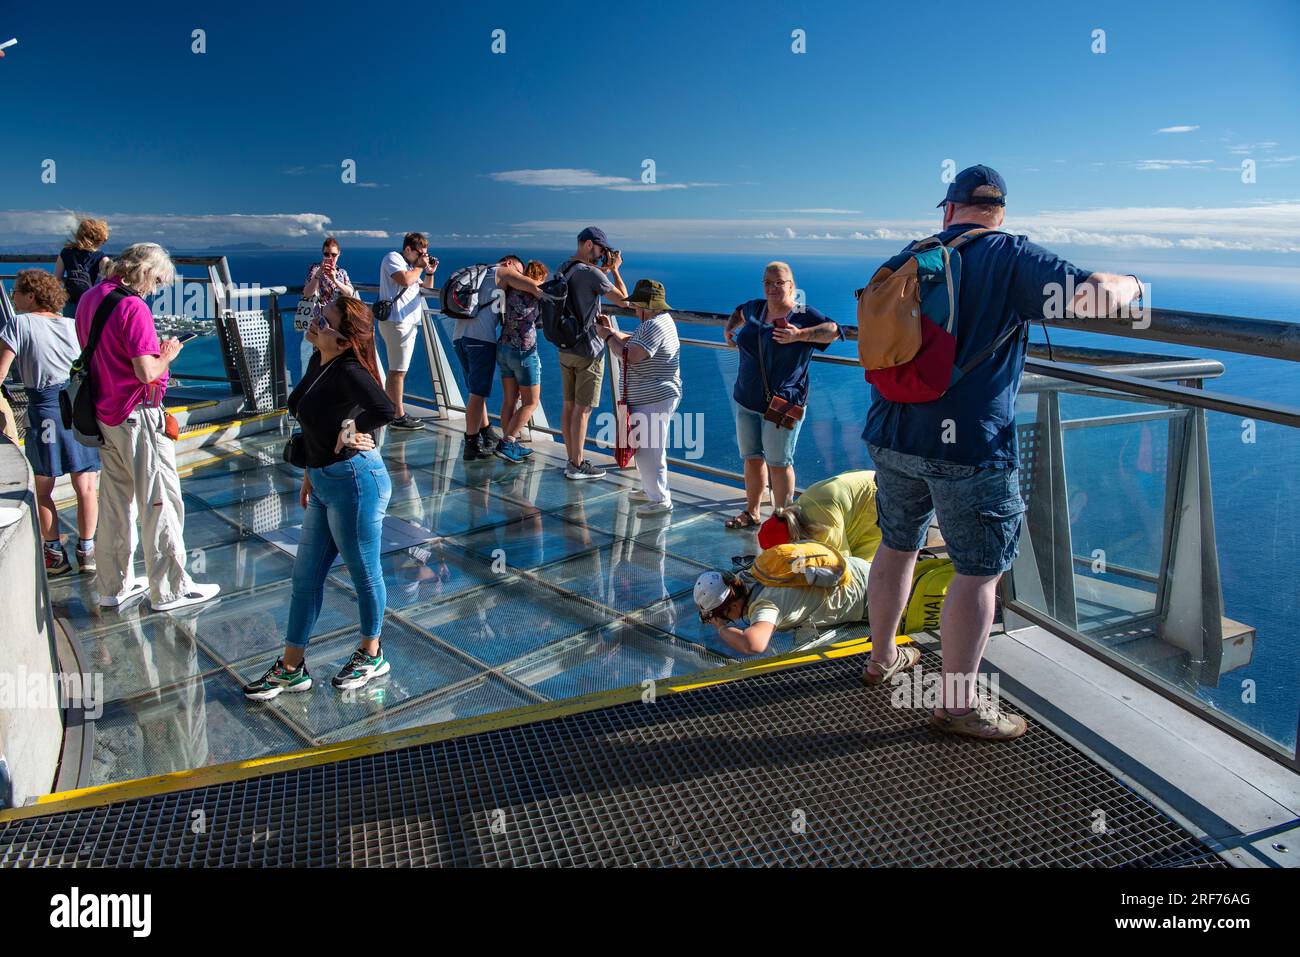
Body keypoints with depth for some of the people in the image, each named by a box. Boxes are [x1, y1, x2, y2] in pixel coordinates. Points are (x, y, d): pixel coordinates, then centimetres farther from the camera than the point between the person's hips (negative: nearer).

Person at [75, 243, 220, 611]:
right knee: (160, 503, -1)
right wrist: (167, 354, -4)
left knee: (115, 502, 15)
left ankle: (112, 586, 23)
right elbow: (147, 372, -23)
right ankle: (169, 589, 5)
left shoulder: (89, 298, 9)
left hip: (104, 413, 9)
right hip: (137, 415, -9)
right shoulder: (132, 307, -18)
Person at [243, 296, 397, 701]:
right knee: (305, 576, 15)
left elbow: (384, 409, -39)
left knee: (364, 574, 9)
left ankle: (371, 656, 30)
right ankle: (291, 667, 27)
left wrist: (350, 430, -21)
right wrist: (310, 473, 20)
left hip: (353, 481, -10)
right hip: (325, 483, 10)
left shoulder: (348, 372, -21)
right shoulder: (319, 362, 6)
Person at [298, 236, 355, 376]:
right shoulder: (316, 269, 2)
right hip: (318, 321, -4)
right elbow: (307, 293, -12)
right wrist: (318, 274, -26)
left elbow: (350, 293, -3)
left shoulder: (342, 272, 14)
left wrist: (334, 279, -19)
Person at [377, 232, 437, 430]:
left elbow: (426, 288, 24)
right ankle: (399, 416, -6)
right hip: (397, 322, -10)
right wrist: (420, 267, -9)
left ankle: (393, 410, 23)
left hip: (409, 323, 10)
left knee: (396, 370, 15)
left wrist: (430, 273, 8)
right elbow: (405, 280, -24)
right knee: (398, 371, -8)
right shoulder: (393, 258, -7)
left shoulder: (412, 265, 20)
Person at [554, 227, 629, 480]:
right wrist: (614, 270, -1)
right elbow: (623, 300, -11)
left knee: (569, 406, 12)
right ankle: (577, 466, 2)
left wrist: (604, 271, 16)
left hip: (565, 349, 9)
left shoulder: (562, 271, 10)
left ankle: (572, 460, 19)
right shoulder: (590, 273, -16)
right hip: (588, 350, -9)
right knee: (583, 409, -3)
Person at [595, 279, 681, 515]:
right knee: (647, 447, 22)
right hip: (653, 398, 12)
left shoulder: (654, 326, -19)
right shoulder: (661, 320, 16)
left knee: (649, 451, -6)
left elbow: (630, 356, -25)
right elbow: (632, 342, 21)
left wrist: (609, 337, -12)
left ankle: (661, 500, 1)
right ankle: (652, 489, 35)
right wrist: (612, 331, 11)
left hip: (654, 401, -12)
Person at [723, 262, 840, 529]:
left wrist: (799, 335, -25)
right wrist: (729, 328, 16)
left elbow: (834, 330, -18)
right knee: (752, 458, 13)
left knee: (778, 462, -1)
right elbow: (740, 312, 33)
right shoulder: (755, 308, 11)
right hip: (746, 400, 6)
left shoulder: (804, 315, -8)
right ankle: (751, 513, 25)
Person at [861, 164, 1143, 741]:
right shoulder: (1010, 258, -6)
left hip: (891, 437, 7)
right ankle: (958, 703, 11)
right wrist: (1127, 285, 6)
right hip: (969, 447, -6)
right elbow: (1085, 295, -16)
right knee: (978, 571, 4)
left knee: (897, 547, 21)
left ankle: (882, 658, 37)